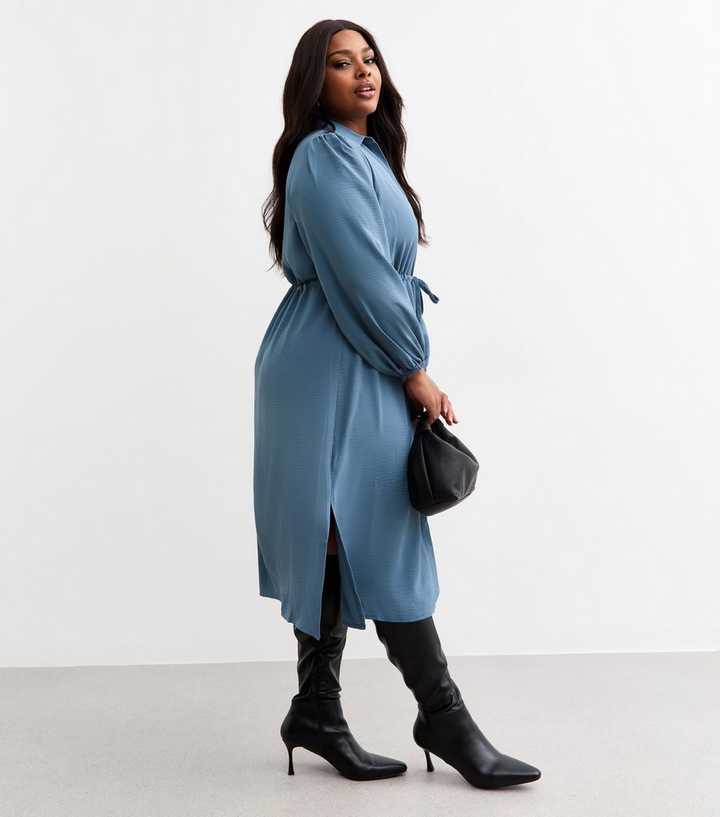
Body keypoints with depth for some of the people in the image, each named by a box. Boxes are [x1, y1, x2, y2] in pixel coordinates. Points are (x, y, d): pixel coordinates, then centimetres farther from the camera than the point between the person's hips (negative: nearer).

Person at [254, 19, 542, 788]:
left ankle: (316, 713, 18)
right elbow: (360, 275, -17)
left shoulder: (365, 154, 20)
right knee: (382, 538, -4)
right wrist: (416, 370, -12)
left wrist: (406, 366, 14)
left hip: (353, 373, 10)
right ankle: (442, 717, 4)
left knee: (342, 544, 10)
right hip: (337, 375, -10)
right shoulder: (327, 157, -10)